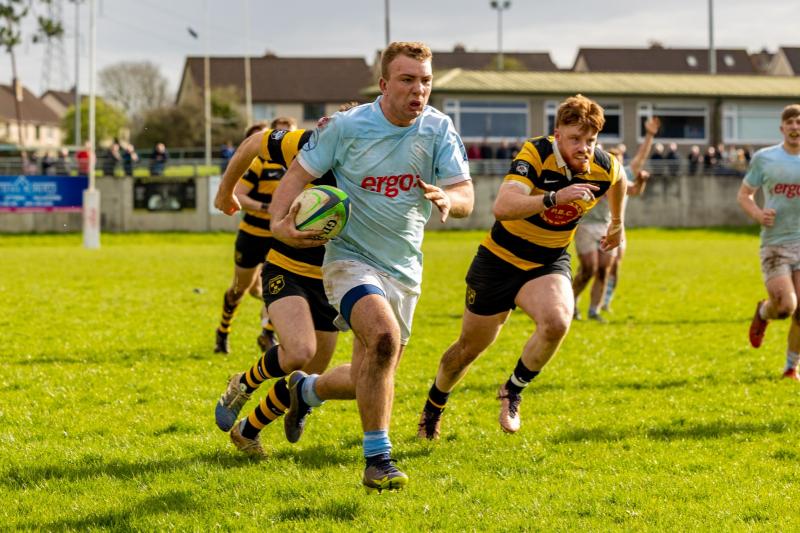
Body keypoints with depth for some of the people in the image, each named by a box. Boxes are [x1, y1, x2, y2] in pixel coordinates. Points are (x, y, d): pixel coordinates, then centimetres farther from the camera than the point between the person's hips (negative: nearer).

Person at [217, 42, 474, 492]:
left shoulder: (439, 130, -5)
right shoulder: (348, 126, -13)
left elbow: (466, 197, -8)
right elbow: (300, 173, -3)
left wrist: (447, 199, -32)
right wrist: (279, 220, -21)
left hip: (404, 269, 5)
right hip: (352, 258, -5)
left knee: (372, 381, 13)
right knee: (384, 338, -32)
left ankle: (306, 390, 47)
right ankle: (378, 459, -21)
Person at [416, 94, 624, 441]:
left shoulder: (604, 168, -13)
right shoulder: (536, 154, -27)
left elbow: (618, 181, 15)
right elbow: (502, 206, -42)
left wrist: (617, 223, 29)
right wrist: (554, 197, -54)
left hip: (549, 263, 2)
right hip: (501, 259, -2)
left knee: (557, 322, -30)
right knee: (469, 347, 12)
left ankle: (513, 391, -3)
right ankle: (434, 407, 42)